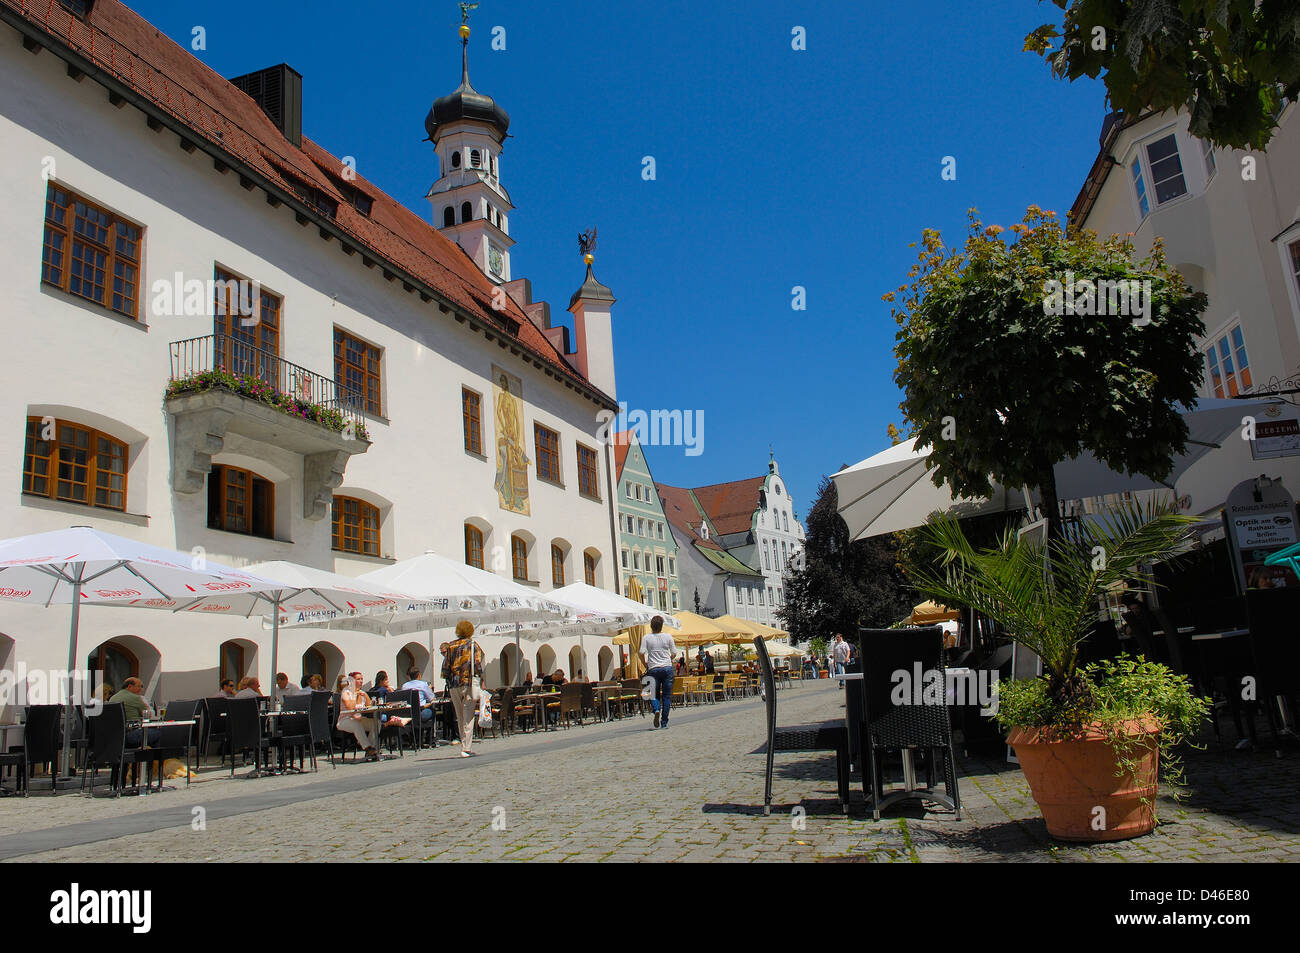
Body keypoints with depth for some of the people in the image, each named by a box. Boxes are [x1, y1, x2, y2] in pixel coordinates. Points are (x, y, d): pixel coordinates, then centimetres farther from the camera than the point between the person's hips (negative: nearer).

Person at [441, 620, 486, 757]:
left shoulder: (450, 646, 9)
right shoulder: (473, 645, 0)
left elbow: (445, 666, 7)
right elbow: (477, 665, -8)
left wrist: (448, 681, 13)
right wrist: (482, 679, -2)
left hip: (453, 686, 4)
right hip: (468, 683, -4)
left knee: (460, 718, 13)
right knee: (468, 717, -2)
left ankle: (464, 747, 18)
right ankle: (465, 748, -10)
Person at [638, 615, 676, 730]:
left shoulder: (646, 638, -2)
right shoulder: (668, 636, 2)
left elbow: (642, 653, -10)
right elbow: (674, 653, 5)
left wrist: (645, 665, 5)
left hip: (653, 669, -1)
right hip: (667, 668, 1)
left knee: (654, 694, 10)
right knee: (666, 696, 6)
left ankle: (656, 709, -21)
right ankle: (664, 723, 5)